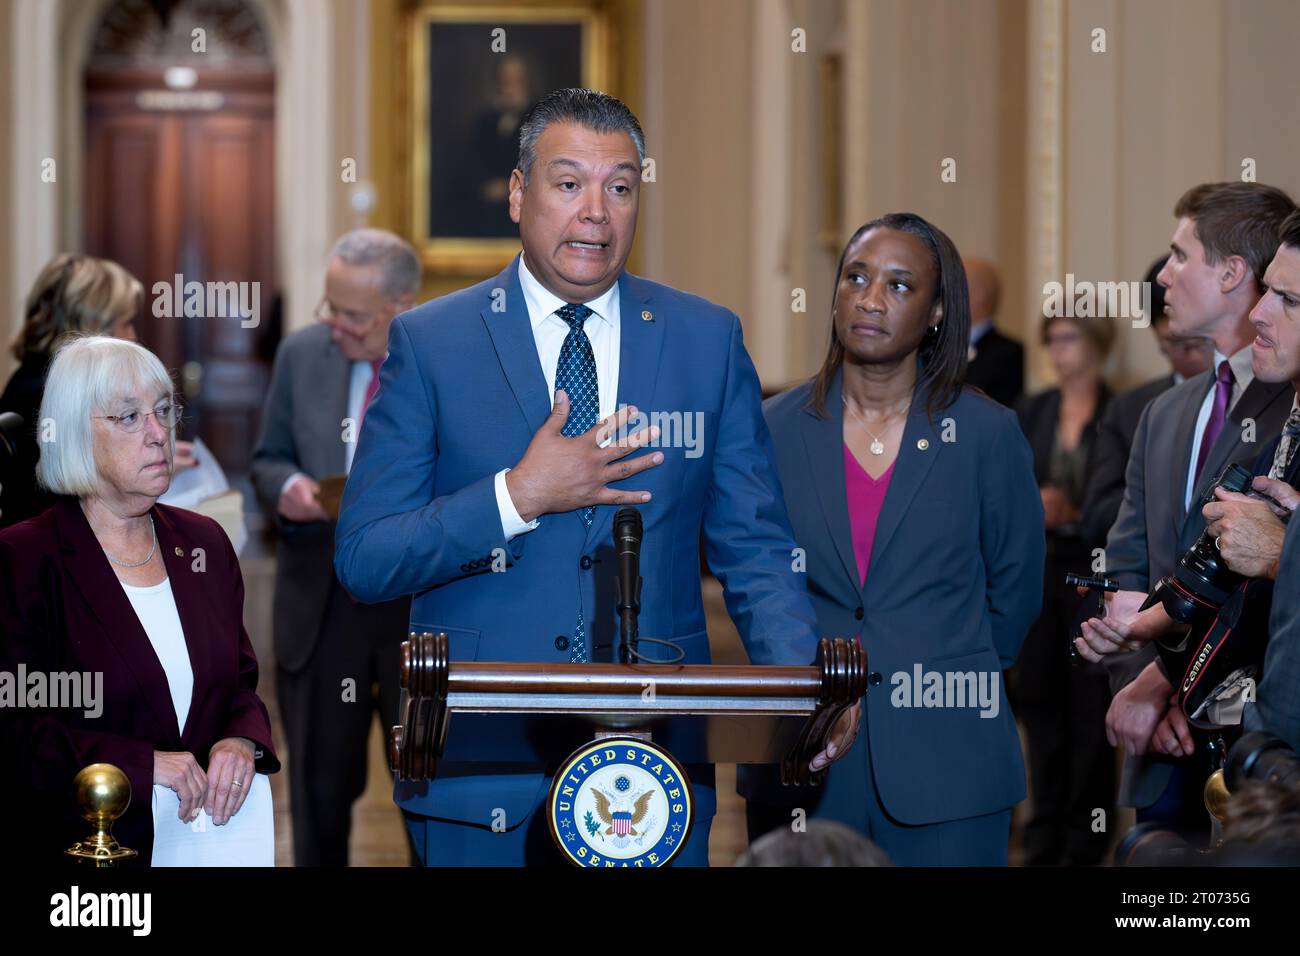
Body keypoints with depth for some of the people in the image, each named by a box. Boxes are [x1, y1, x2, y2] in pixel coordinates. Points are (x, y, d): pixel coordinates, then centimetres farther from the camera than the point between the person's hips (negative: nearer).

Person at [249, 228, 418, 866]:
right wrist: (288, 487, -13)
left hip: (425, 607, -3)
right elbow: (268, 459, 10)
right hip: (320, 604, 3)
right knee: (319, 790, 12)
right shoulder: (301, 354, 2)